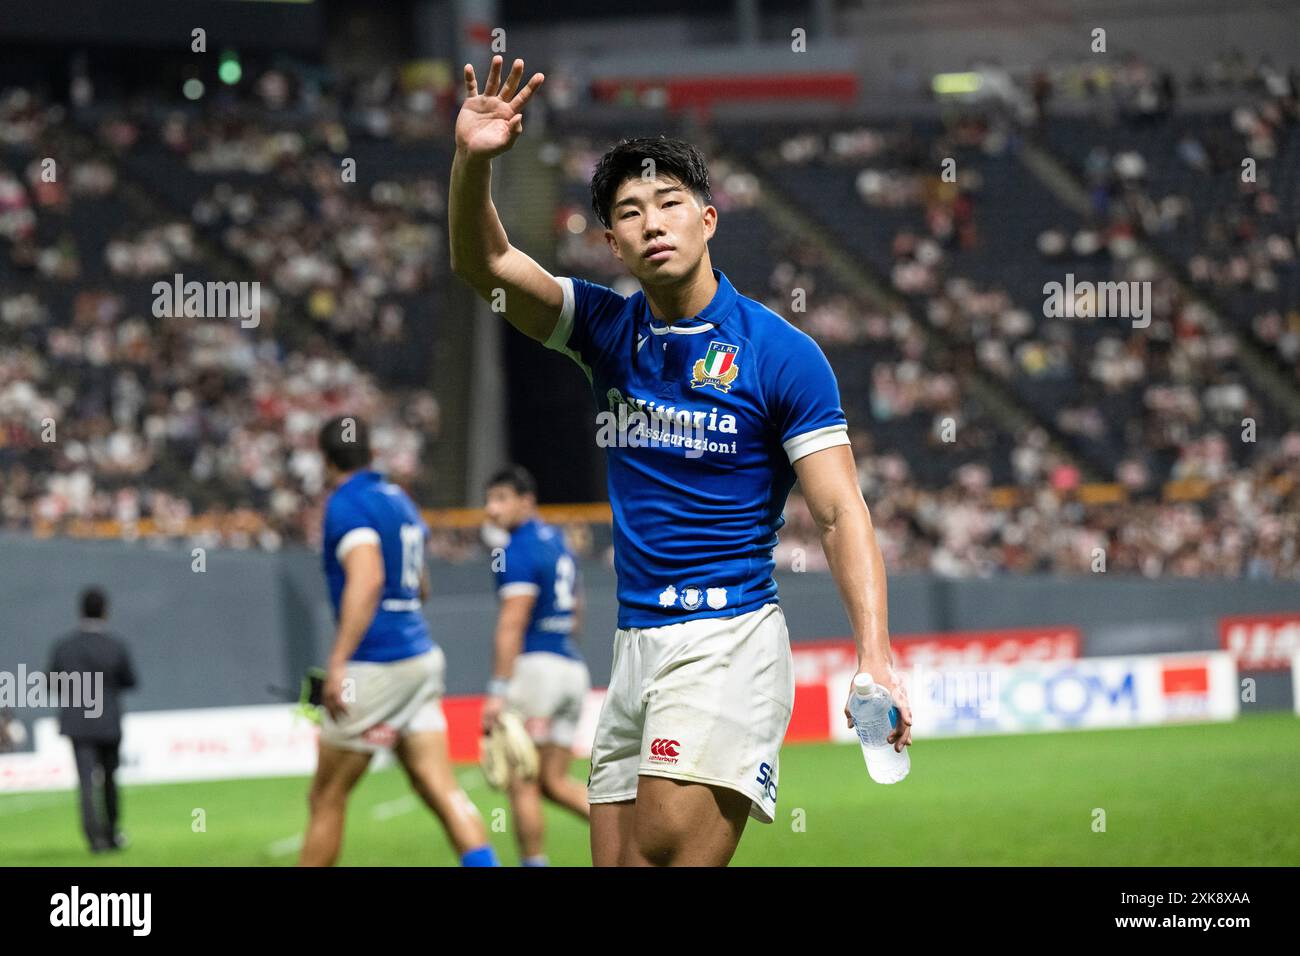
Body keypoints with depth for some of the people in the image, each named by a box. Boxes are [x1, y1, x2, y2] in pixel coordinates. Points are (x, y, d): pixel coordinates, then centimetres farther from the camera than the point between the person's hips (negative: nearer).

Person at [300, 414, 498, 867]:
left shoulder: (346, 504, -11)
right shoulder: (399, 500, 16)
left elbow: (366, 580, -26)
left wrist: (337, 664, -28)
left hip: (374, 670, -8)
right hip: (421, 656, 8)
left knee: (327, 797, 3)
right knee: (441, 789, 0)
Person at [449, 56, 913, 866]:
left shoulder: (780, 352, -4)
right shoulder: (609, 330, 11)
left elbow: (841, 512, -7)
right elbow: (484, 263, 0)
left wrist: (876, 656, -20)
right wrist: (473, 160, -20)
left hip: (729, 640, -6)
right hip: (635, 646, 6)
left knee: (665, 854, -20)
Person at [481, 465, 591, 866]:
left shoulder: (518, 551, -10)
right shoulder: (558, 543, 18)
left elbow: (512, 625, -17)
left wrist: (498, 691, -20)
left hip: (537, 666, -9)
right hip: (572, 666, 9)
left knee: (522, 783, -3)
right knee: (553, 781, 10)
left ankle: (533, 863, -3)